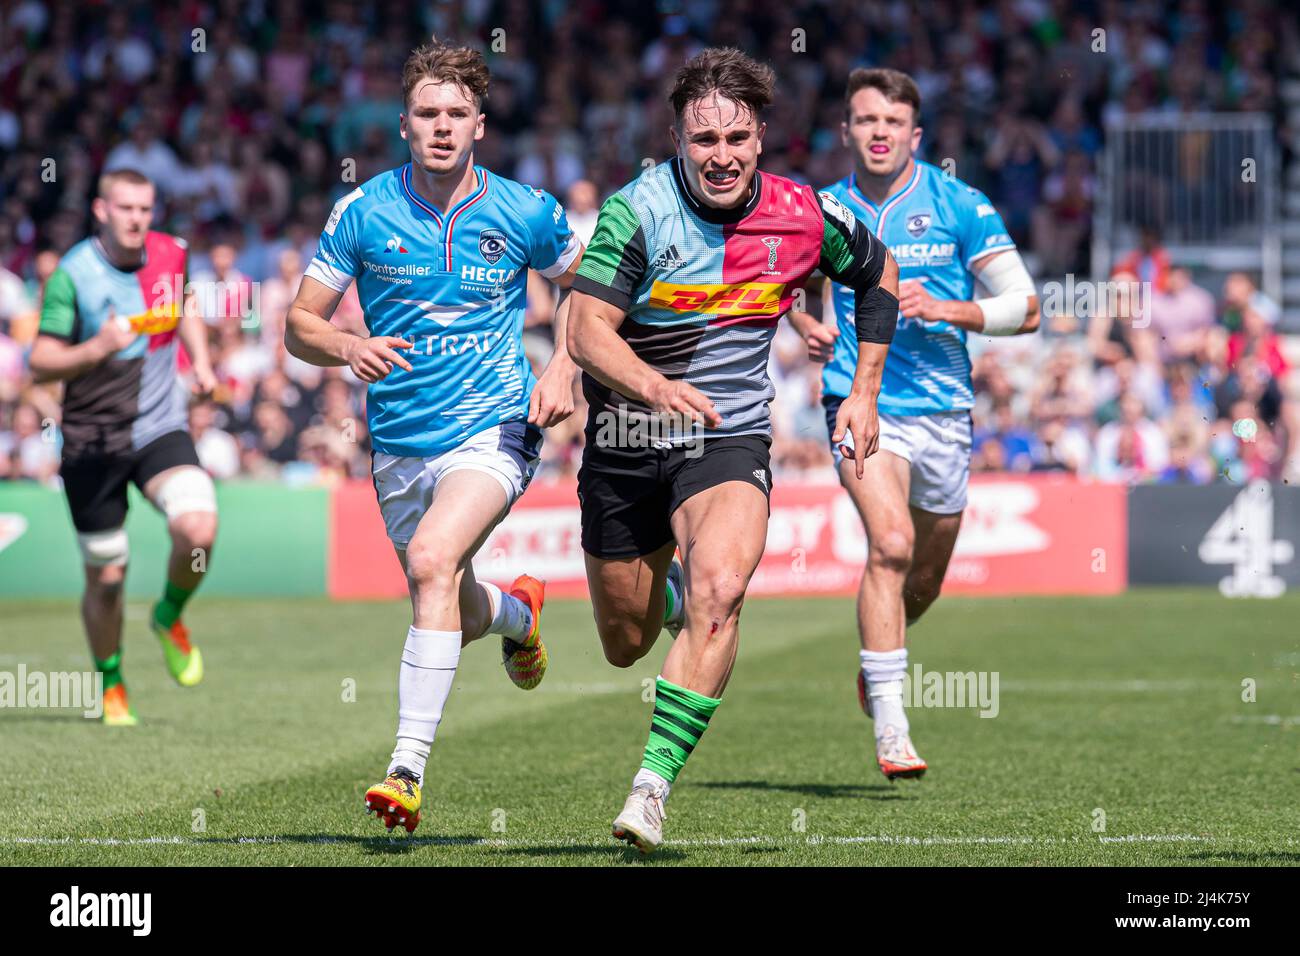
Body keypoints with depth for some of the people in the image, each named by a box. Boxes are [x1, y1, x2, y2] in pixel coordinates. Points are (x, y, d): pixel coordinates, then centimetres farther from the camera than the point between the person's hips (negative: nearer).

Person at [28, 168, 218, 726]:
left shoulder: (170, 256, 0)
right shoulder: (73, 274, -12)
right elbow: (40, 364, -12)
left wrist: (201, 362, 10)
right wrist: (98, 348, -27)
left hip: (161, 429, 2)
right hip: (93, 443, -2)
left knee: (198, 528, -24)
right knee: (106, 579, 4)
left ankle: (169, 617, 8)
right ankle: (112, 686, 29)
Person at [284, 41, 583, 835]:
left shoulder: (526, 214, -5)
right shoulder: (363, 213, -4)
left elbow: (585, 285, 14)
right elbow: (300, 325, 2)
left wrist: (563, 369, -2)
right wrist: (349, 348, -20)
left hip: (494, 429, -3)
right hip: (400, 442, 4)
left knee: (431, 558, -30)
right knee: (457, 617, 15)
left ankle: (409, 767, -30)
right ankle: (519, 611, 55)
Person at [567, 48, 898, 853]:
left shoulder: (805, 217, -7)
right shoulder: (639, 211, -16)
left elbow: (879, 274, 14)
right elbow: (587, 330, -22)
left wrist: (865, 391, 11)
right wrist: (656, 386, -41)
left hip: (730, 439, 0)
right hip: (625, 446, 0)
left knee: (718, 593, -29)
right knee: (626, 645, 12)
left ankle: (653, 786, -26)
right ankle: (671, 591, 50)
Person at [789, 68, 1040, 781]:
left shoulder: (959, 206, -3)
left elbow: (1024, 306, -4)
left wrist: (944, 310, -20)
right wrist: (807, 325, 2)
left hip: (943, 410, 2)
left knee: (924, 580, 15)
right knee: (890, 544, -25)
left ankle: (876, 660, 49)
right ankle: (889, 726, -23)